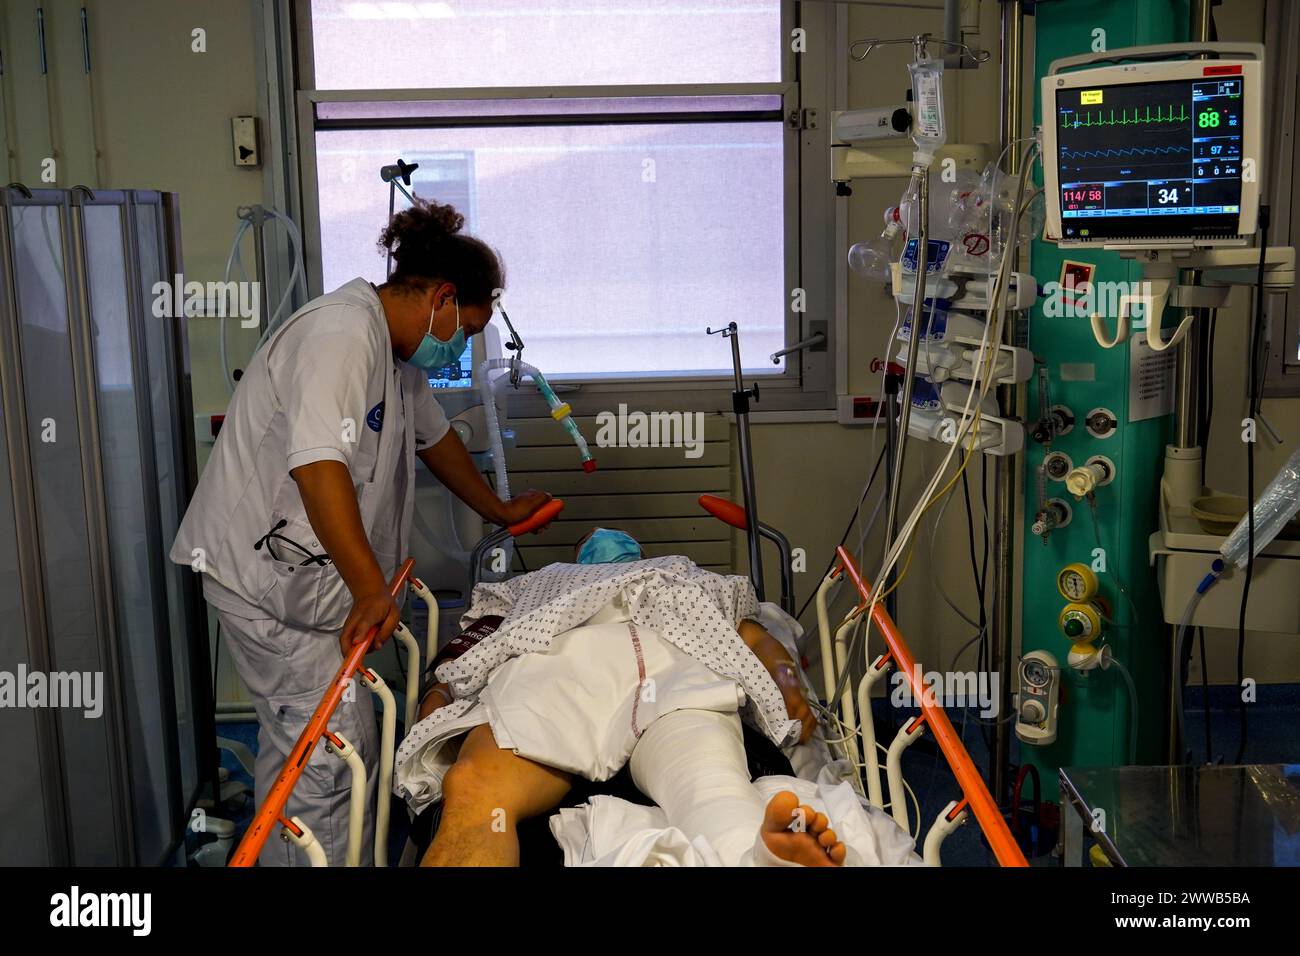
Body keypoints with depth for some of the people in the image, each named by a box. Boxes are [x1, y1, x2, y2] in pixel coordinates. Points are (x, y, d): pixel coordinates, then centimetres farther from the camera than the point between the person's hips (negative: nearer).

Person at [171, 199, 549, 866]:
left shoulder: (396, 348, 13)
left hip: (306, 572, 10)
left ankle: (279, 860, 29)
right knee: (332, 745, -8)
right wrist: (371, 589, -32)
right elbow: (318, 463, -31)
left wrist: (497, 510, 39)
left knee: (294, 741, 17)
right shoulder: (342, 331, -20)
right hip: (267, 572, -10)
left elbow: (433, 436, 29)